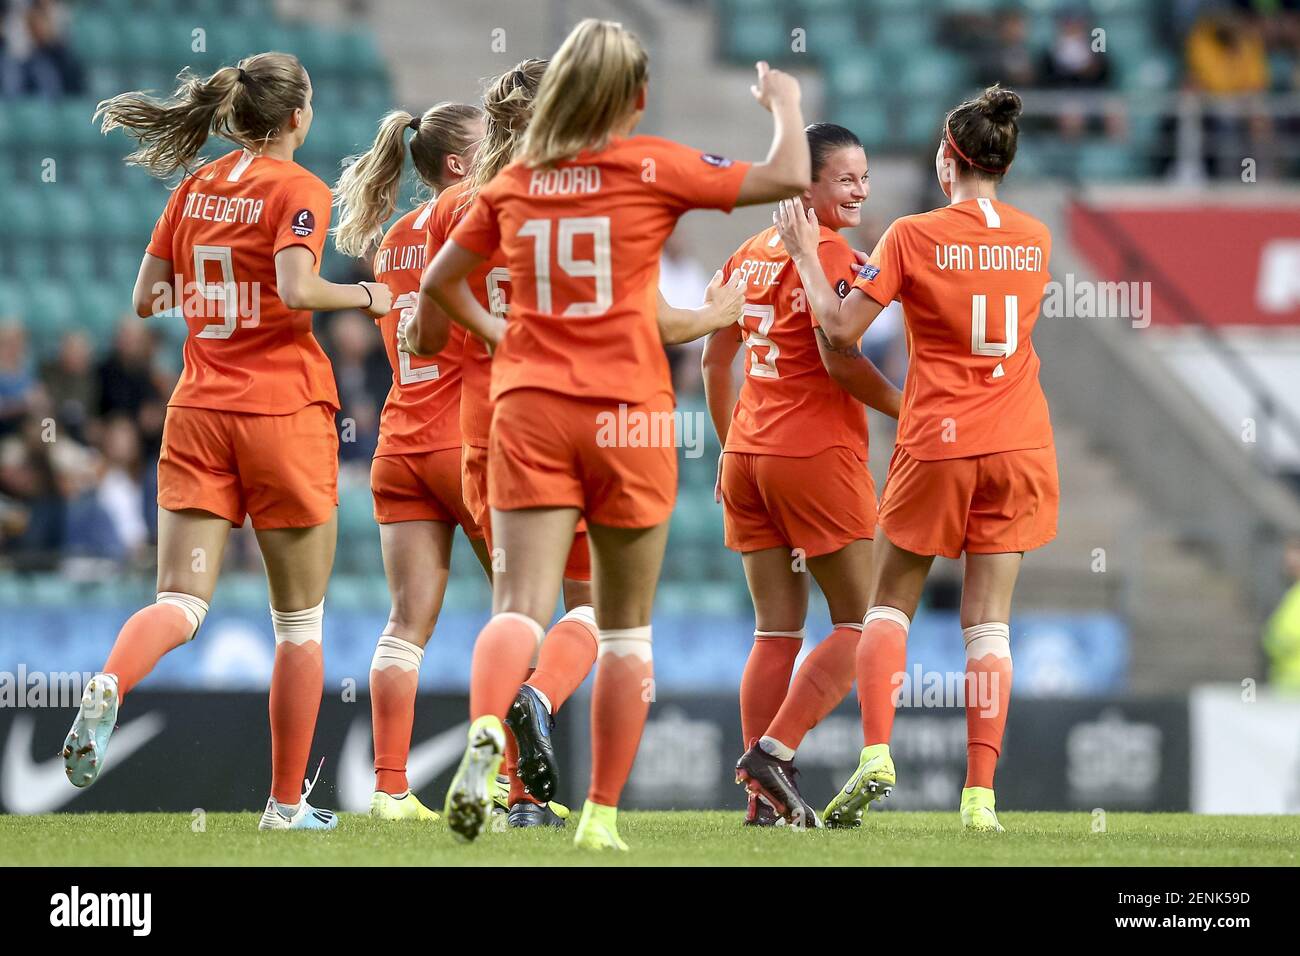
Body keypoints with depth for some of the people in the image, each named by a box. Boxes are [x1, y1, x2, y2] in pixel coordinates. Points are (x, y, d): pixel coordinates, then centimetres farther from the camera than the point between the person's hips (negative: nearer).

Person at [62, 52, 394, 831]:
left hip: (200, 411, 4)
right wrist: (366, 296, -6)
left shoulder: (195, 188, 9)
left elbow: (147, 299, 11)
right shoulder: (298, 189, -7)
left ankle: (110, 685, -36)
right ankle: (288, 801, 11)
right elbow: (296, 288, -22)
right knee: (300, 620, 9)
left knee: (181, 601, -2)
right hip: (283, 411, -4)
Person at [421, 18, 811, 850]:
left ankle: (485, 733, -39)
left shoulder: (513, 184, 8)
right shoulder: (653, 167, -3)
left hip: (528, 408, 2)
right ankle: (601, 813, 10)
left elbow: (442, 279, 19)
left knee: (522, 610, -9)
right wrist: (785, 103, 12)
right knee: (626, 629, 10)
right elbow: (788, 177, -5)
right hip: (627, 419, -2)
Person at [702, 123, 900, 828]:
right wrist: (910, 411, -6)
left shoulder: (750, 254, 13)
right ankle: (773, 752, -12)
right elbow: (839, 360, -18)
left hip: (747, 455, 8)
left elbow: (714, 359, 18)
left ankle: (766, 798, 6)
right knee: (860, 624, 1)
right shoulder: (828, 254, -10)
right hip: (817, 454, -8)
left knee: (777, 631, 10)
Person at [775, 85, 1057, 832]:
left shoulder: (914, 237, -8)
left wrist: (806, 253, 3)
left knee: (891, 603, 11)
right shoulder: (1036, 239, 4)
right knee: (989, 622, 3)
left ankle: (876, 753, -8)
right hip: (1019, 443, 3)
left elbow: (842, 329, -10)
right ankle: (982, 792, -5)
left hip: (936, 444, -3)